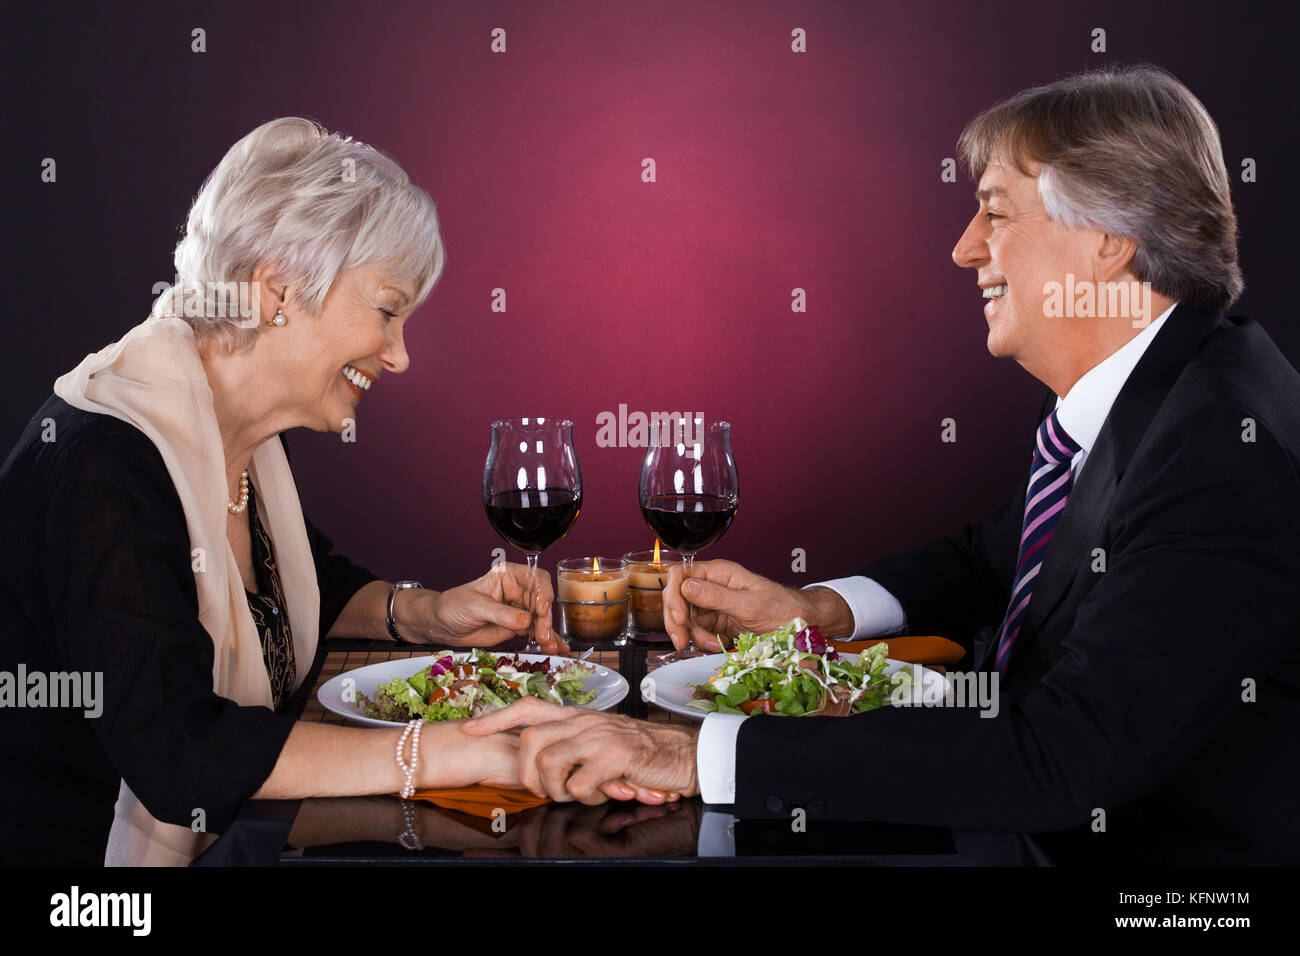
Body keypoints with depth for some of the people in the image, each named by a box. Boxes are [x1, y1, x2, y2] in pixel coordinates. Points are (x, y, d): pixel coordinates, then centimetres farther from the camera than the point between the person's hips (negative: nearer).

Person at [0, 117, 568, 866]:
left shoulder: (250, 438, 3)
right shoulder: (104, 467, -23)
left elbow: (309, 580, 19)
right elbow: (177, 750, -30)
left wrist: (428, 615, 0)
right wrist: (459, 751, -32)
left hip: (229, 835, 8)